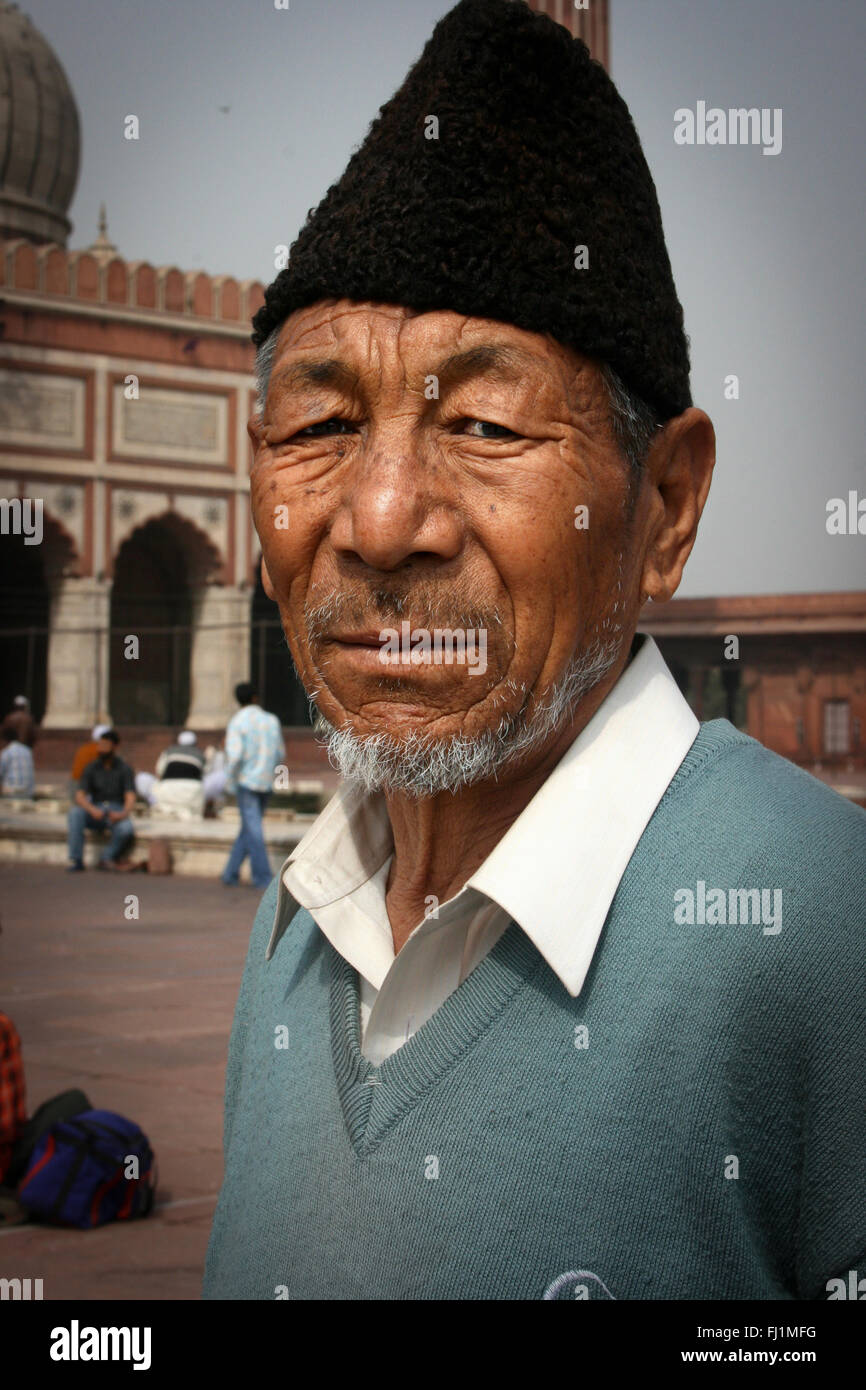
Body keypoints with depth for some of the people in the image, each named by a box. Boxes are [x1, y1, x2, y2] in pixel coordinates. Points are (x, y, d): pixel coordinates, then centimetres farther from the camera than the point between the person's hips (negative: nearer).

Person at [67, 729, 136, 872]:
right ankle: (76, 860, -28)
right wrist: (92, 810, -29)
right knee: (74, 812, -29)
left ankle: (107, 857, -6)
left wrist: (123, 814, -35)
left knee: (126, 830, -35)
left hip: (117, 812, -2)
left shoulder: (124, 768, -2)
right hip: (96, 812, 2)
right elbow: (79, 796, -7)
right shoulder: (91, 768, 3)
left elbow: (130, 797, -12)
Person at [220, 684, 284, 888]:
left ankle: (262, 877, -2)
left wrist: (230, 783, -8)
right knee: (248, 828, 14)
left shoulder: (237, 722, -9)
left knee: (253, 830, -1)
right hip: (266, 783, 4)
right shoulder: (272, 720, 4)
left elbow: (234, 755, -20)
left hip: (246, 781, -4)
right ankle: (231, 873, 16)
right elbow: (280, 754, 10)